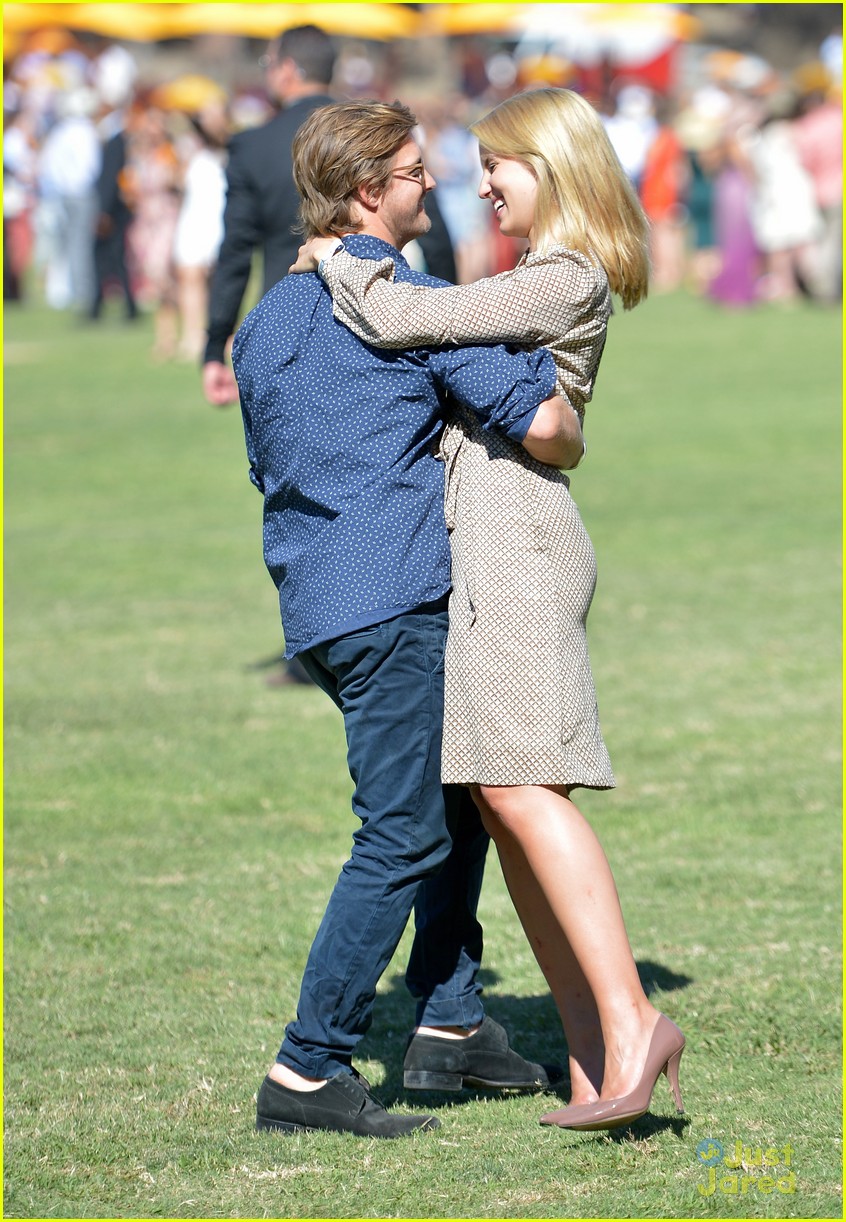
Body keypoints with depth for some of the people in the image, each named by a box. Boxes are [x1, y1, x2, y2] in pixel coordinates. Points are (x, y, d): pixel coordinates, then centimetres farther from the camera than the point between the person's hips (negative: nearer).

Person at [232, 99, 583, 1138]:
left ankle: (449, 1024, 21)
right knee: (402, 838, -6)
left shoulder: (264, 321, 16)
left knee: (458, 800, 21)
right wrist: (567, 451, 7)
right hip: (394, 599, -9)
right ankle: (307, 1073, -8)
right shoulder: (412, 301, -10)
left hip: (310, 607, 9)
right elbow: (541, 421, -16)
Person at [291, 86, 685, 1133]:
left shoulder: (567, 282, -10)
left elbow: (398, 320, -15)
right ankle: (592, 1059, 2)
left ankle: (629, 1024, -24)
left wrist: (333, 262, 2)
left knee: (520, 786, -19)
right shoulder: (537, 280, 21)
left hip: (517, 538, -10)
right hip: (476, 545, 10)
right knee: (498, 804, 4)